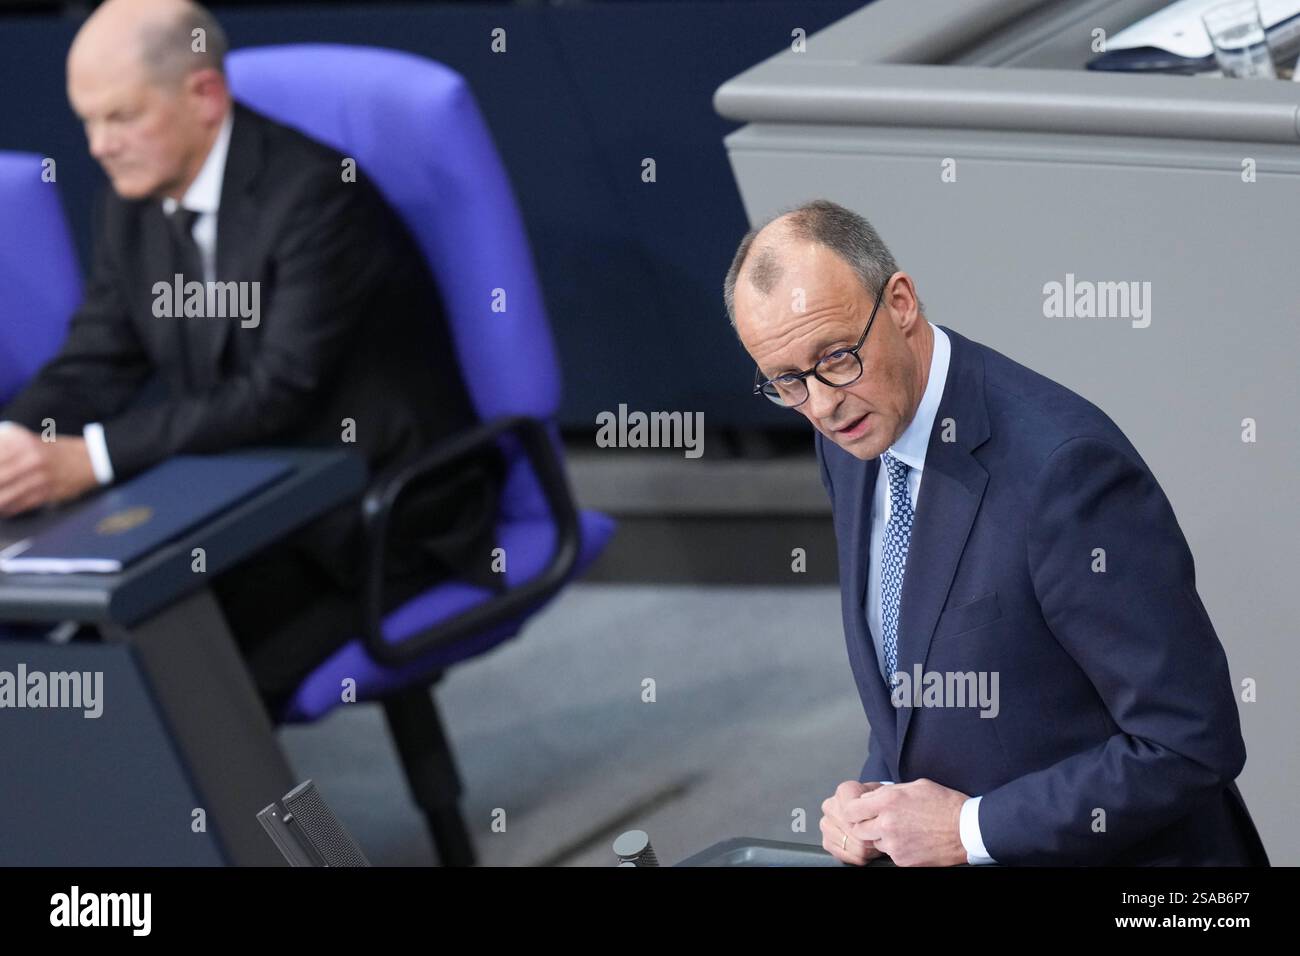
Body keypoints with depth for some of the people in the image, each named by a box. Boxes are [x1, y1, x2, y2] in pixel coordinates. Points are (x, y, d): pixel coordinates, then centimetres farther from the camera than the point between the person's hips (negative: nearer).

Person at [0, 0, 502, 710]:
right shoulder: (134, 200, 4)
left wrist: (91, 458, -35)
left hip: (383, 523, -7)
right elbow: (95, 361, 5)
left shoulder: (315, 195, -21)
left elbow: (280, 392, -27)